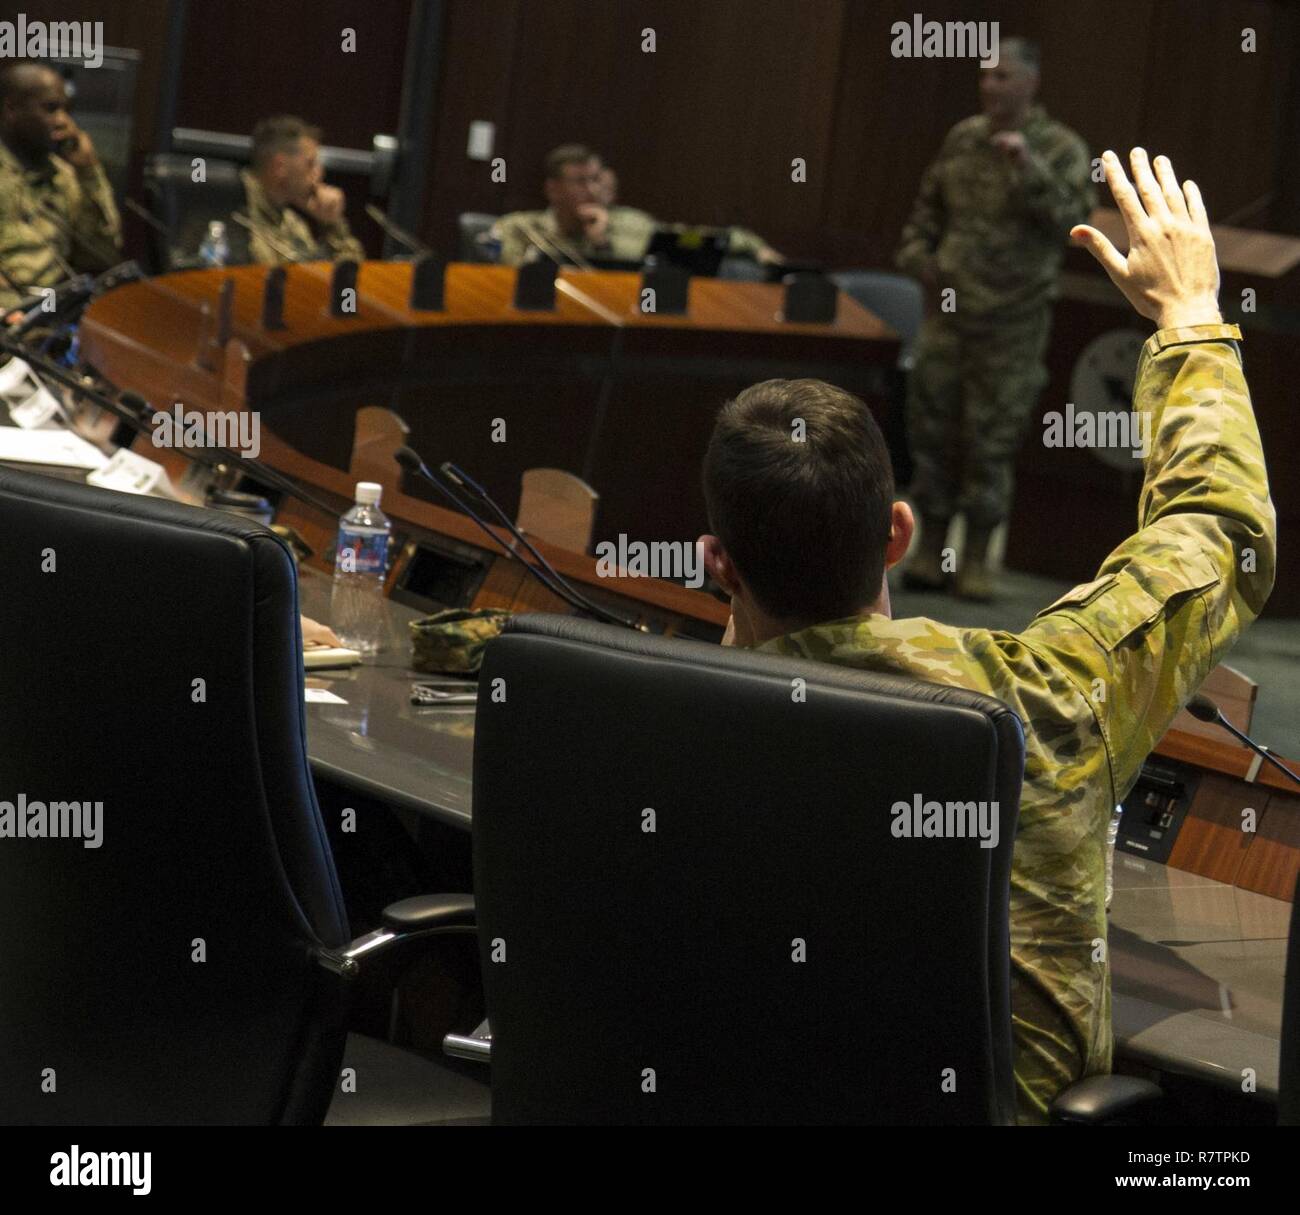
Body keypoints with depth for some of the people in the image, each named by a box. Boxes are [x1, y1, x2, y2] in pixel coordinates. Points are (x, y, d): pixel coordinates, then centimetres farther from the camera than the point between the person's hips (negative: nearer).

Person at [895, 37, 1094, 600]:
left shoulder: (1060, 149, -4)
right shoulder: (962, 138, 8)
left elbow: (1071, 217, -18)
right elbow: (928, 208, 20)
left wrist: (1028, 166, -27)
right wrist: (917, 254, 4)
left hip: (1013, 322, -4)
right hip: (949, 309, 4)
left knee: (992, 441, 1)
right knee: (931, 426, 4)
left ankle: (976, 559, 12)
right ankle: (930, 551, 14)